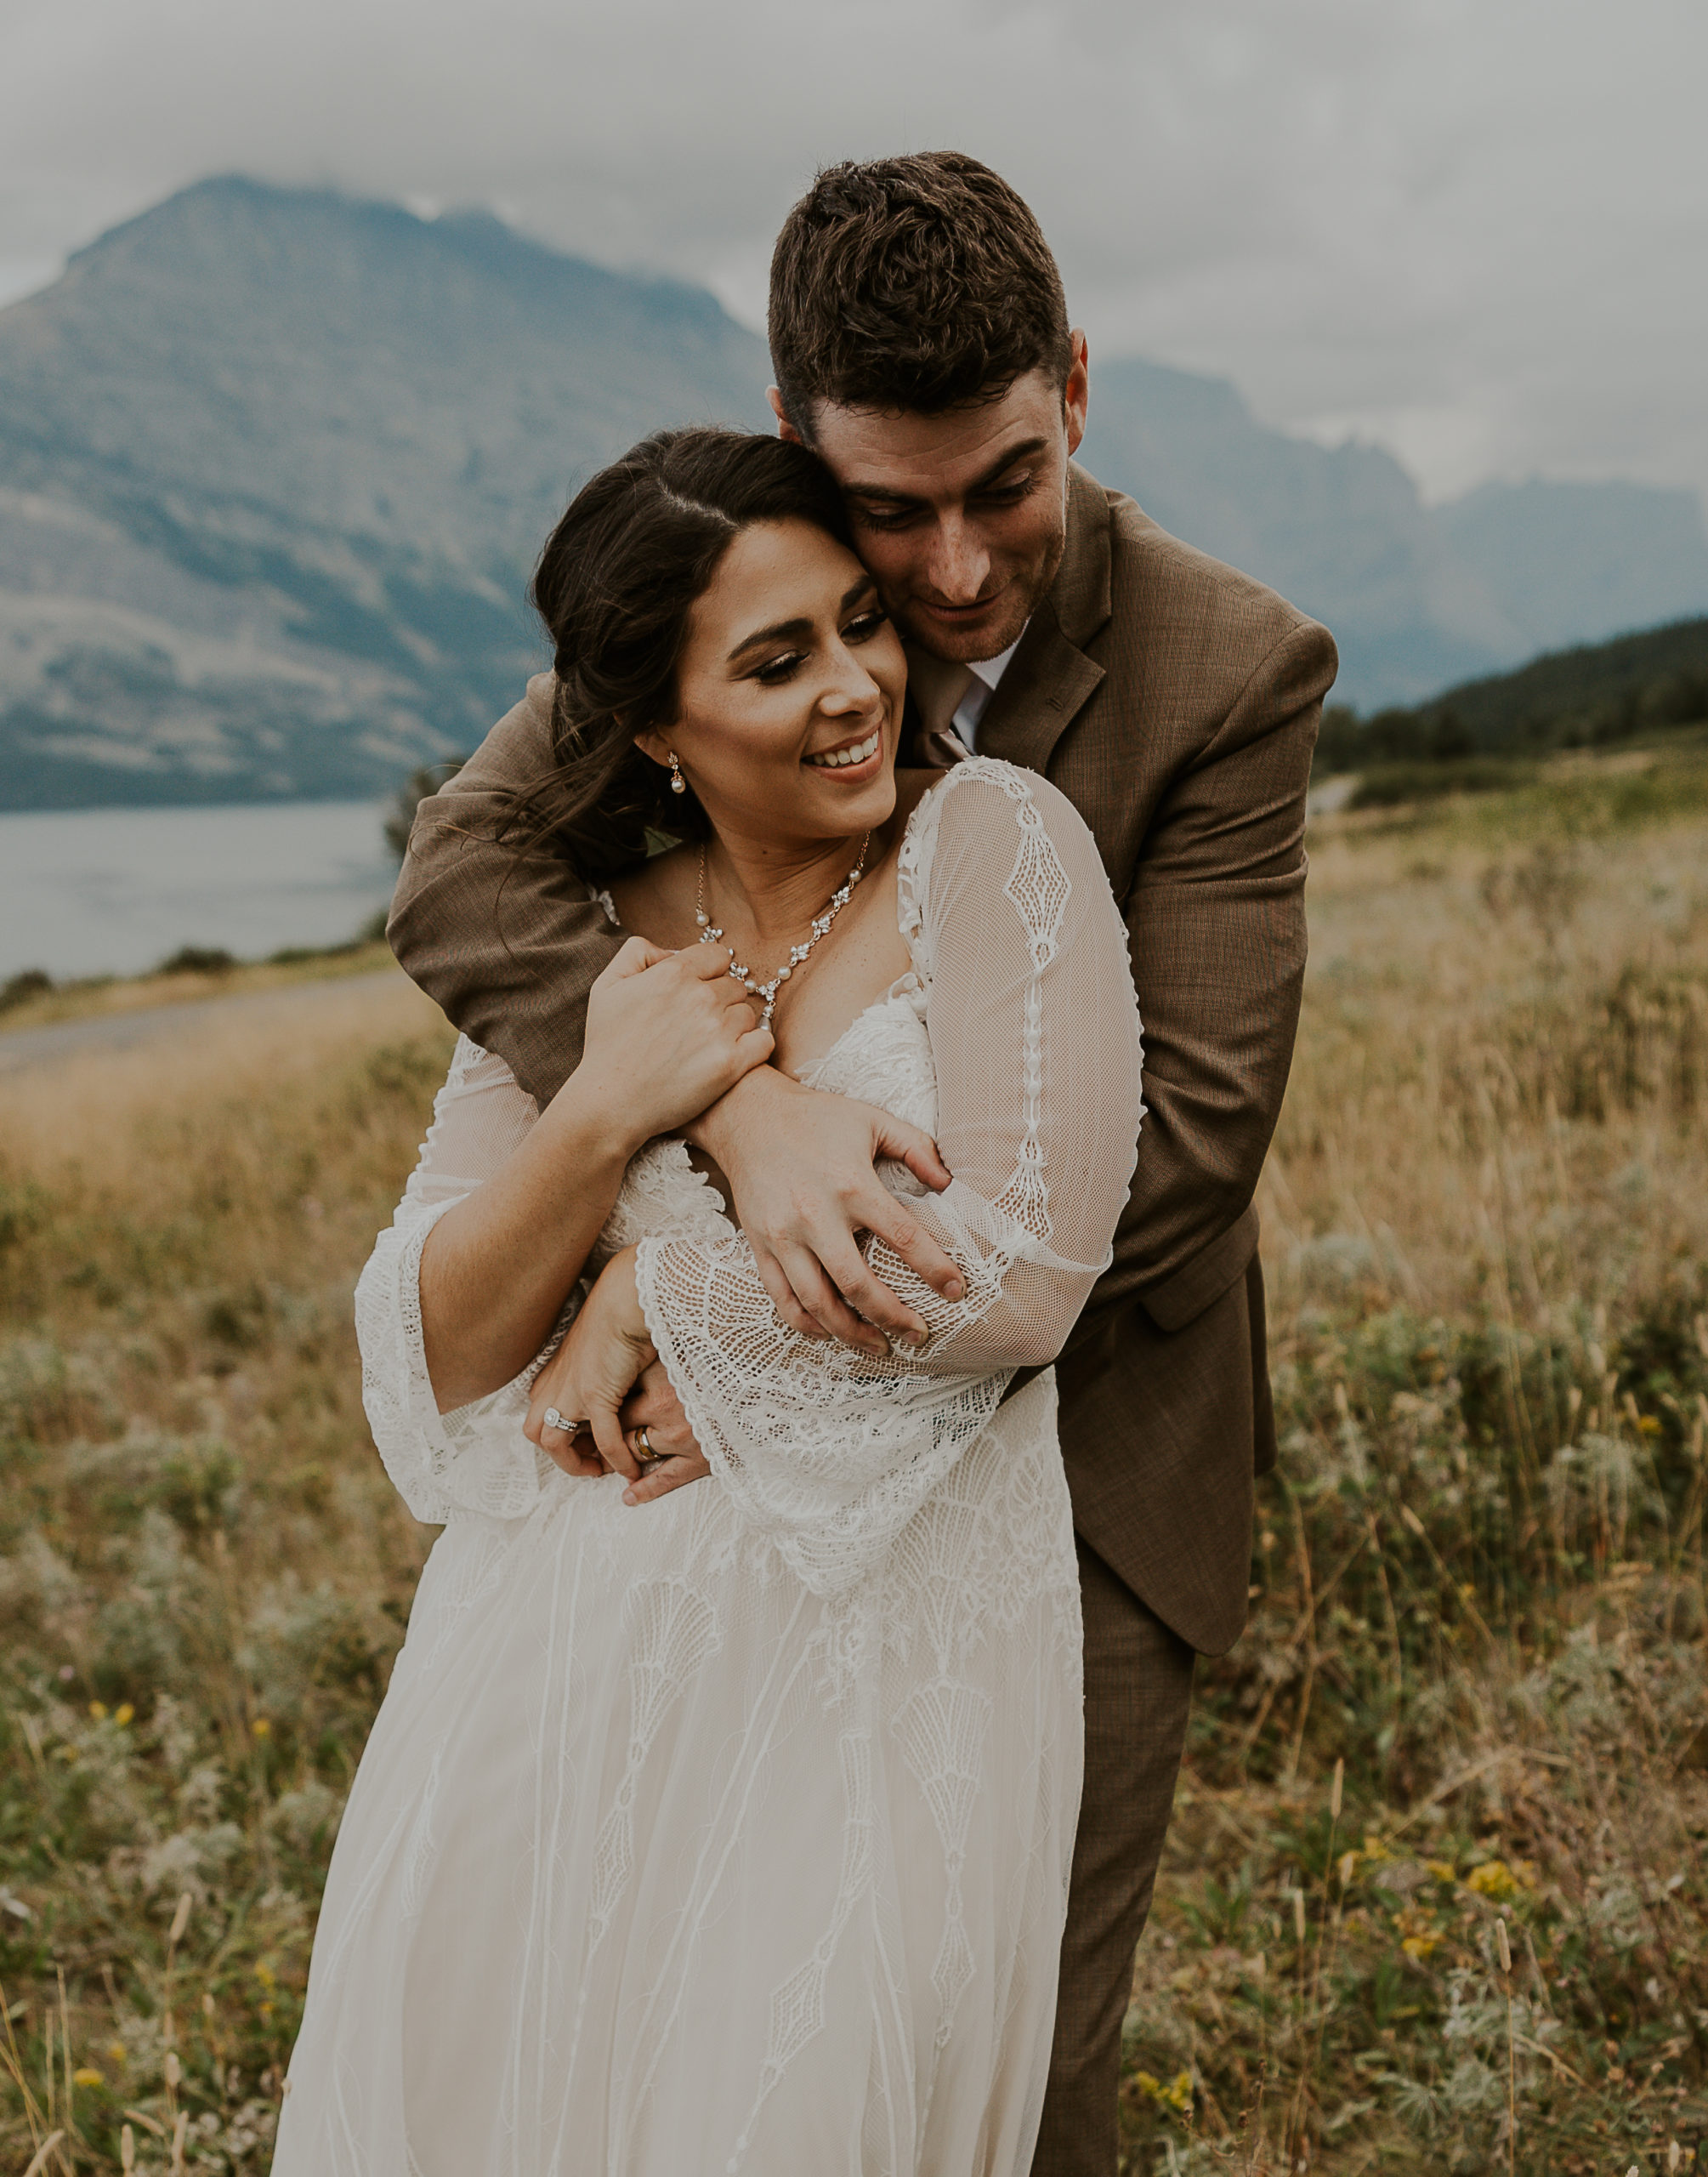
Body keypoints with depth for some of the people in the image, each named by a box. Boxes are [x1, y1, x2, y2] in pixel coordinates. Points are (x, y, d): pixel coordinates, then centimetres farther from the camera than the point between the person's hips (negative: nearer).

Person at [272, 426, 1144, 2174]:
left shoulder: (992, 845, -7)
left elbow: (1016, 1277, -17)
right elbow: (423, 1356, 1)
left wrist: (646, 1290, -10)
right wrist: (603, 1116, -15)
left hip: (880, 1683, -3)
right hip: (560, 1673, 4)